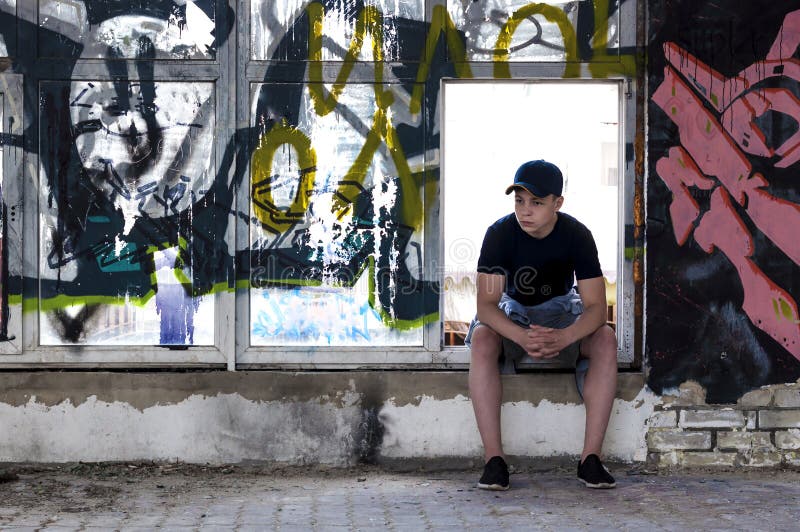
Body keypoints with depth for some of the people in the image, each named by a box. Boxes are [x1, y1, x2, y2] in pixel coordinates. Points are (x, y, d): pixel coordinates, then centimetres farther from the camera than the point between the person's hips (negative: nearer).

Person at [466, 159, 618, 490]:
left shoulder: (577, 236, -20)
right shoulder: (500, 233, -21)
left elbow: (596, 308, -23)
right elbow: (486, 305, -26)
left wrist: (564, 337, -46)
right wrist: (522, 338, -47)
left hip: (561, 311, 1)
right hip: (512, 315, -1)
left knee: (606, 340, -29)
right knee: (481, 340, -34)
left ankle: (590, 457, -28)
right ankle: (494, 459, -34)